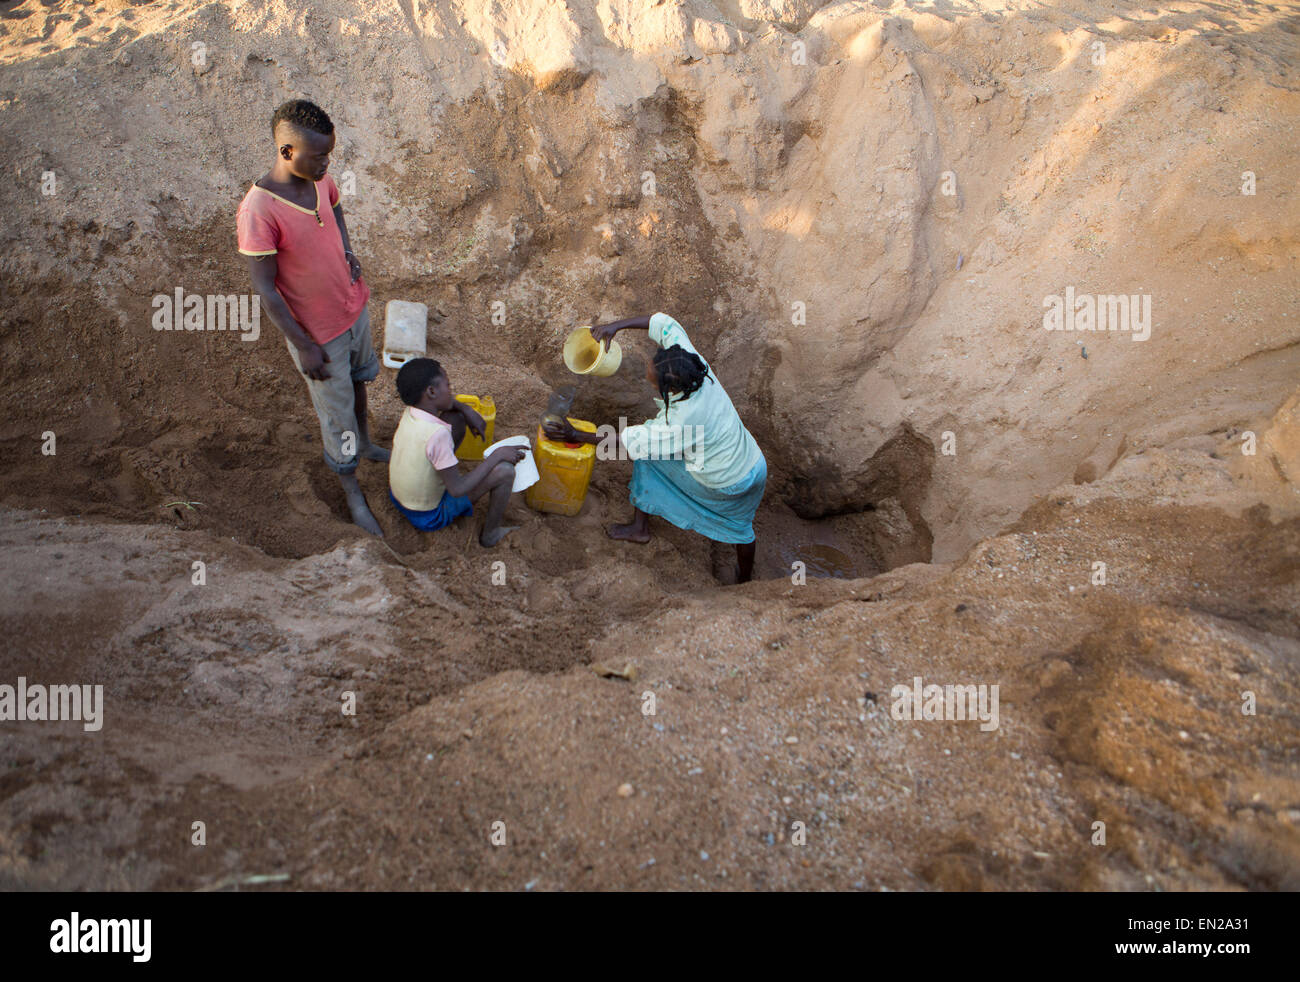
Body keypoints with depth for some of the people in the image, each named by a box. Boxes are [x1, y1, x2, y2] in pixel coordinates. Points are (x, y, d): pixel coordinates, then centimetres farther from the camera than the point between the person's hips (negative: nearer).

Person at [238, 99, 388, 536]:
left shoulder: (319, 177, -10)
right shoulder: (258, 211, -31)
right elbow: (266, 289, -23)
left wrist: (347, 249, -3)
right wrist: (303, 347, -19)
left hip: (354, 306, 7)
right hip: (318, 331, -7)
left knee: (357, 380, 30)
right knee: (336, 414, 10)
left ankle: (365, 444, 57)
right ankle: (353, 493, 31)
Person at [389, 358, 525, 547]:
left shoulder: (411, 411, -10)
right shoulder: (437, 434, -35)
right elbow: (457, 489, -31)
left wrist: (467, 411, -2)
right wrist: (497, 455, -24)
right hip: (428, 517, -8)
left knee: (455, 418, 8)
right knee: (505, 470, -17)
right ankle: (489, 534, 4)